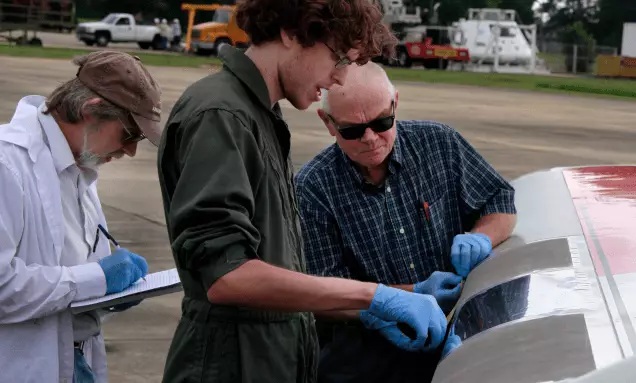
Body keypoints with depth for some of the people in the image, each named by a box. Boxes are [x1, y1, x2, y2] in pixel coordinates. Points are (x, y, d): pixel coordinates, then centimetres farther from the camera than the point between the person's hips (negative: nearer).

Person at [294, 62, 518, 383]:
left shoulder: (439, 143, 3)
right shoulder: (312, 189, -6)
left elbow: (501, 204, 16)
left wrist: (481, 237, -7)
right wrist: (415, 294, -17)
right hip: (363, 352, -1)